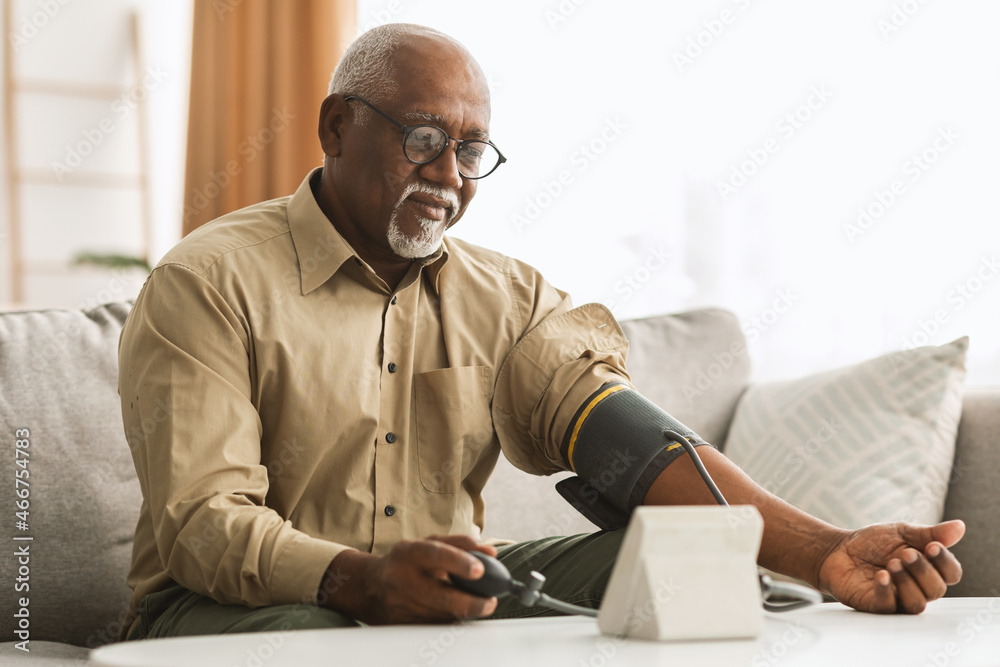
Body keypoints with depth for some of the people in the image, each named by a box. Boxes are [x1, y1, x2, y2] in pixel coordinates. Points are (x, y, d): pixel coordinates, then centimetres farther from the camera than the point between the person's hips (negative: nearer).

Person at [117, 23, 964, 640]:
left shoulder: (508, 298, 9)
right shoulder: (210, 283, -7)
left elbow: (627, 440, -7)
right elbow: (202, 523, -17)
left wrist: (824, 554, -24)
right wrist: (363, 581, -39)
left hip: (442, 597, 5)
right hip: (237, 604, -4)